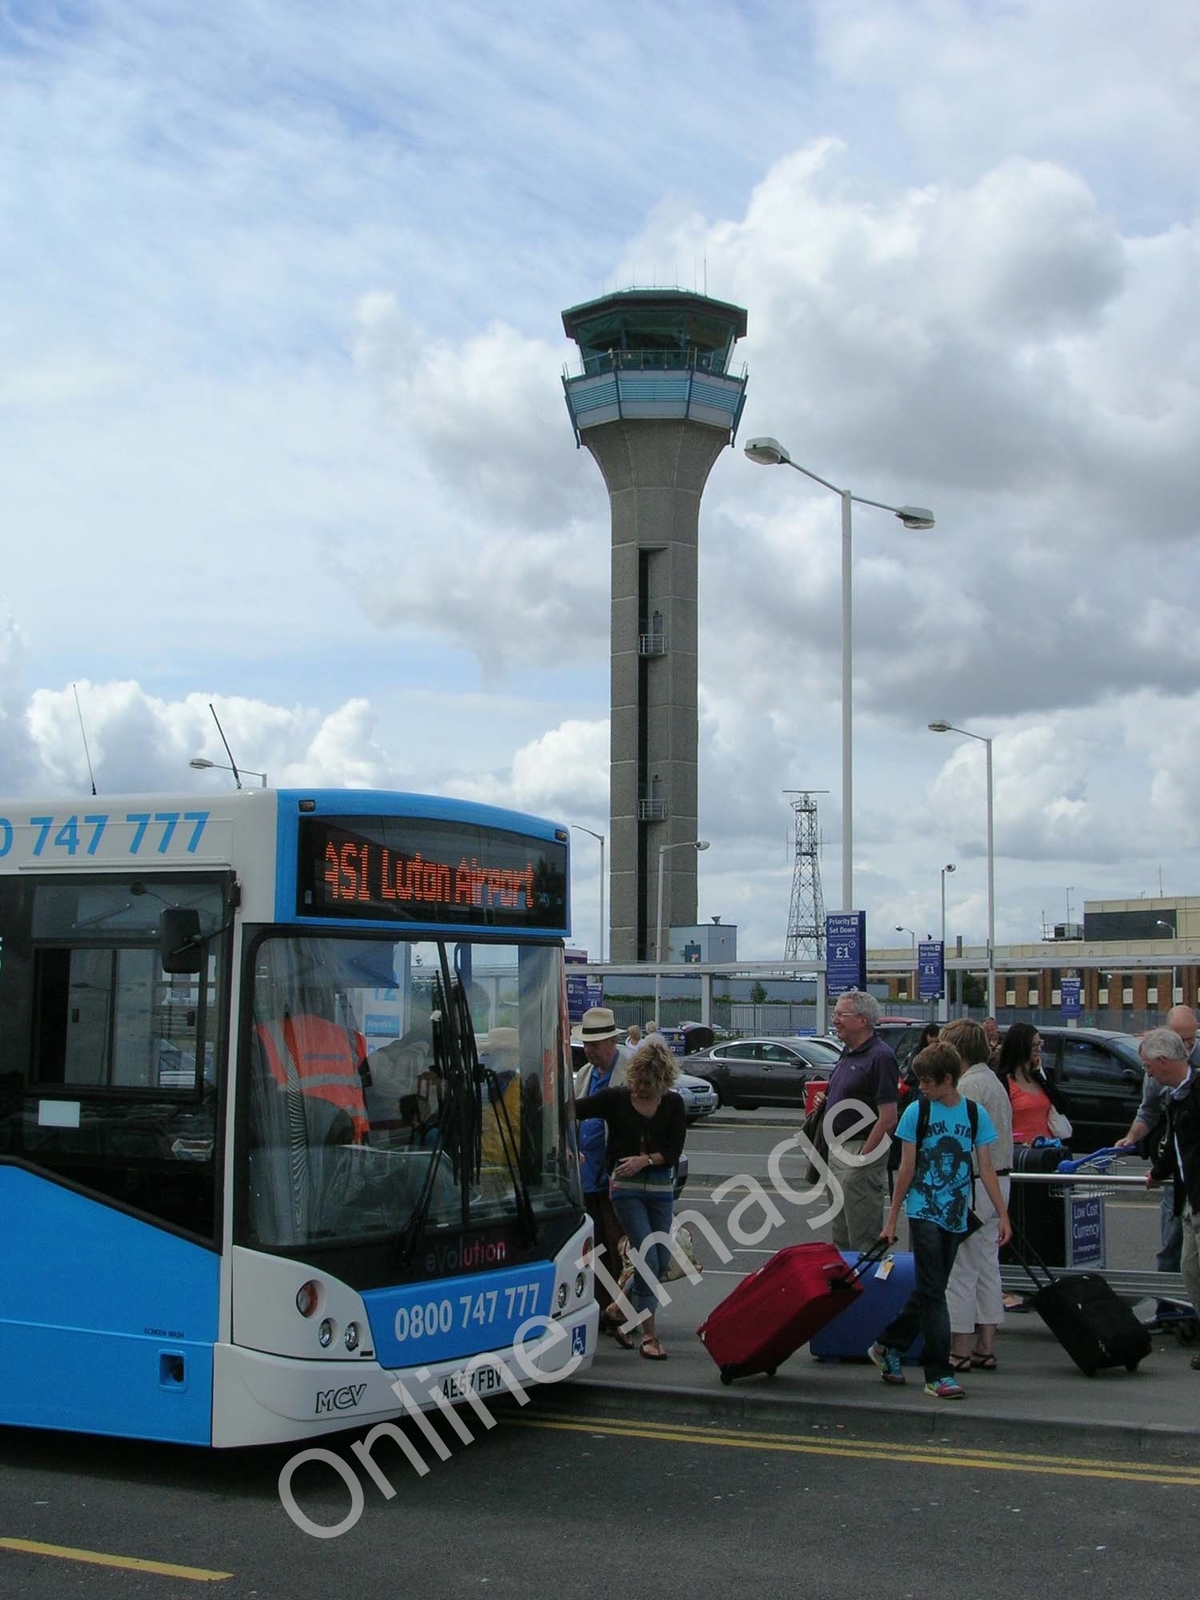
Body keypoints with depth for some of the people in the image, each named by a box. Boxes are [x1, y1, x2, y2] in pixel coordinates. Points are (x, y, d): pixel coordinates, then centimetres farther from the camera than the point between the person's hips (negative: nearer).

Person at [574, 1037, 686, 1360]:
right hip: (626, 1188, -4)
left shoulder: (673, 1104, 3)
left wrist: (646, 1160, -17)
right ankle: (649, 1334, -4)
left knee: (660, 1262, 8)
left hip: (661, 1189, 4)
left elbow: (674, 1151, -2)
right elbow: (573, 1110, -5)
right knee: (648, 1259, -12)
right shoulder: (616, 1099, -3)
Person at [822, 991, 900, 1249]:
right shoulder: (848, 1054, 13)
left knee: (863, 1241, -4)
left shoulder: (880, 1057, -16)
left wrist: (862, 1157, -19)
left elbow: (888, 1118, -20)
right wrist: (826, 1101, 7)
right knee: (841, 1237, 16)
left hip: (861, 1152, -10)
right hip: (838, 1150, 10)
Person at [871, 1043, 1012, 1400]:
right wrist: (892, 1219, -1)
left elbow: (986, 1168, 4)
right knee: (932, 1292, -6)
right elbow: (907, 1168, -1)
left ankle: (886, 1346, 29)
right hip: (924, 1213, -3)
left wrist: (1002, 1214, -1)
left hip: (956, 1216, 3)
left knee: (929, 1291, 12)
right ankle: (939, 1374, -3)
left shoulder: (976, 1114, 2)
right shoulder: (917, 1112, -3)